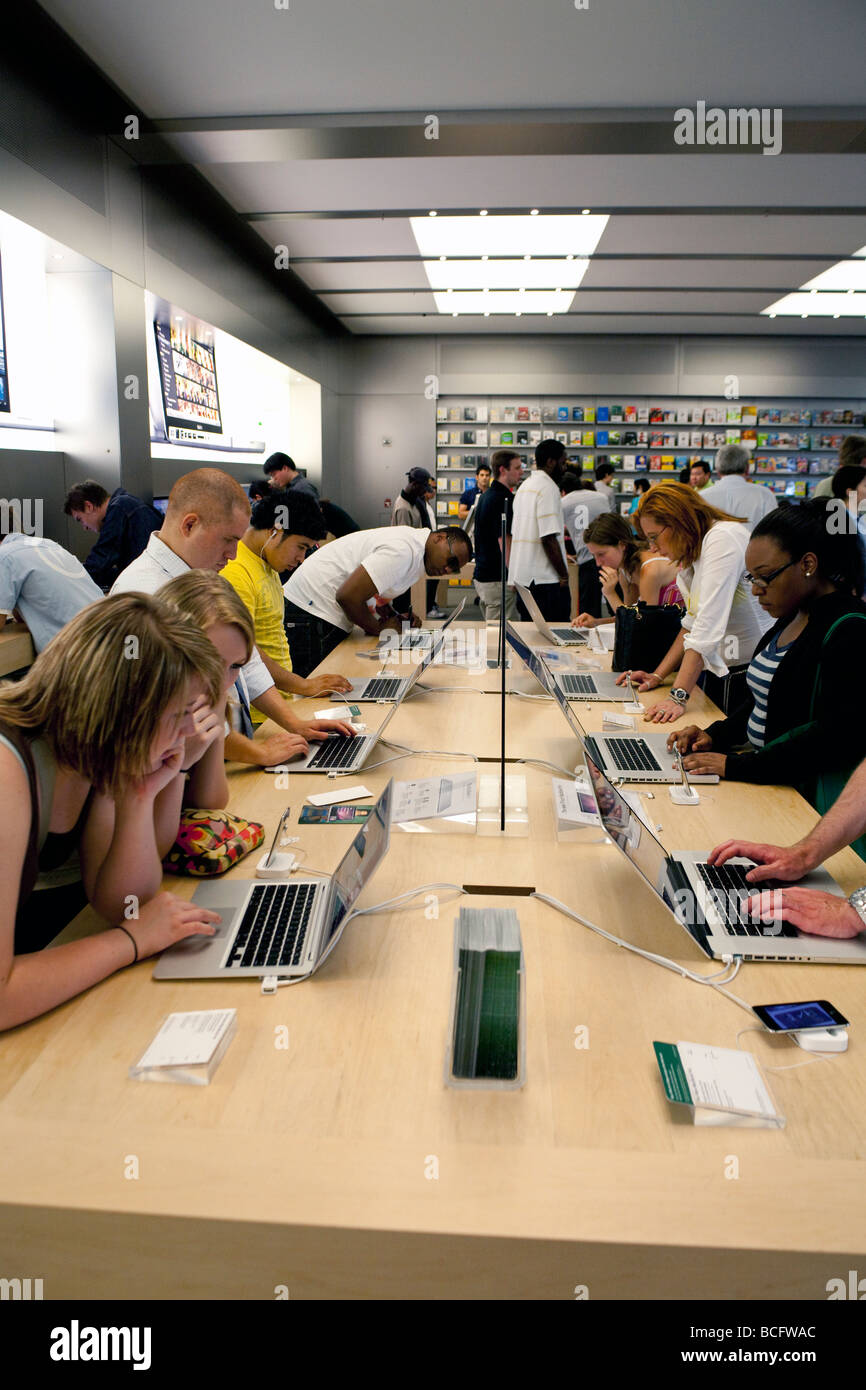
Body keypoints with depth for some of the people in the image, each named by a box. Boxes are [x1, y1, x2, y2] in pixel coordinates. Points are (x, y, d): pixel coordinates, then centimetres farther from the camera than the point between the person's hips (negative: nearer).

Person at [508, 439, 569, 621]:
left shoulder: (524, 486, 17)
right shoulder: (548, 488, -12)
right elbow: (548, 538, -19)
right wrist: (564, 575, -13)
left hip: (521, 577, 9)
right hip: (545, 579, -9)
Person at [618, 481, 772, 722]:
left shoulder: (723, 538, -17)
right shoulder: (693, 552, 12)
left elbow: (709, 626, -25)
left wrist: (678, 697, -29)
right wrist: (658, 675, 8)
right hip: (718, 671, 8)